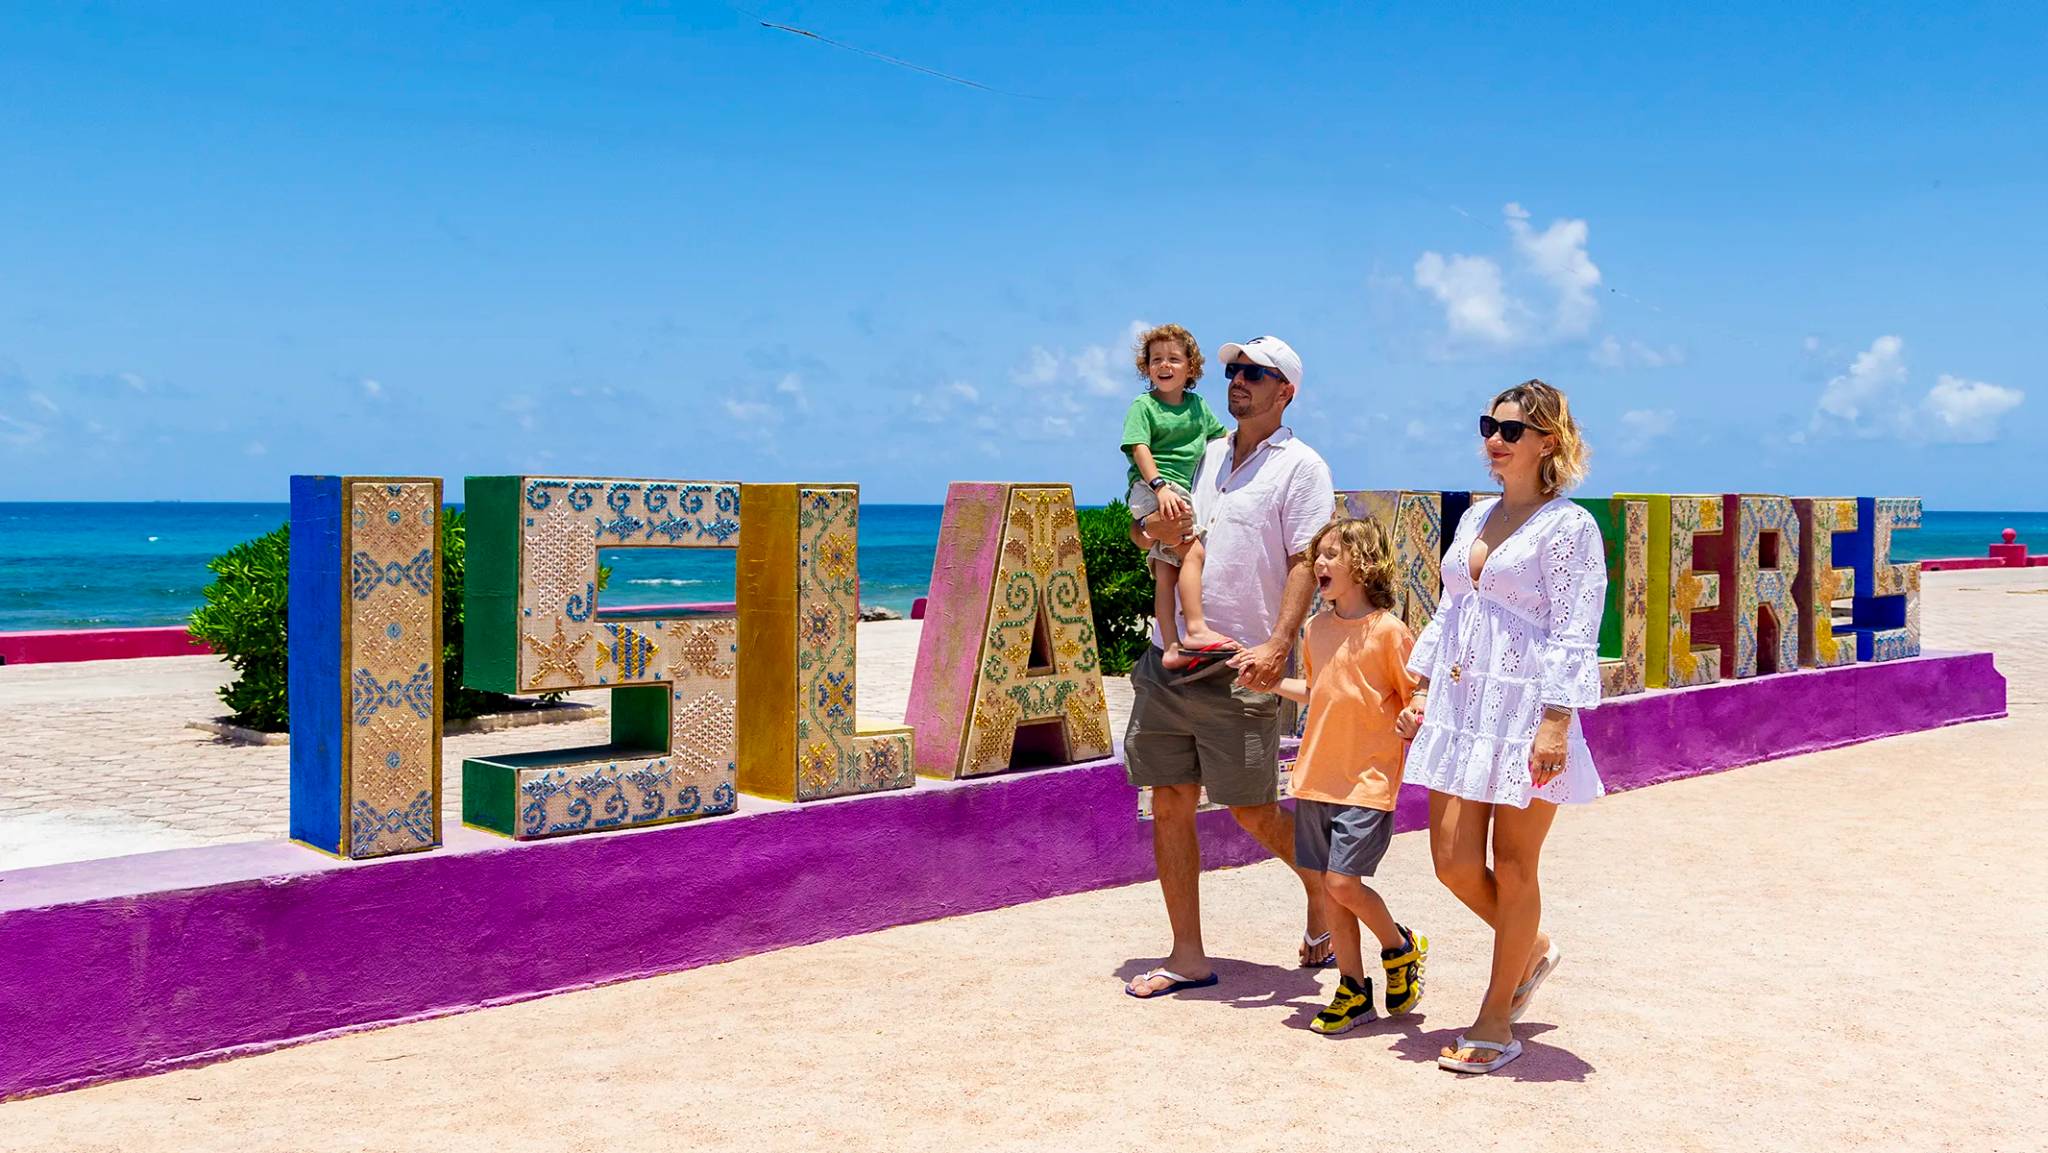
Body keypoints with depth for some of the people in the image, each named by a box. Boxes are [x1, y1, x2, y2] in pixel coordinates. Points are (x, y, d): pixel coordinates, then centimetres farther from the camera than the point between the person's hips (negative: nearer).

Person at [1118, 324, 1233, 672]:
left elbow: (1220, 435, 31)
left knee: (1167, 571, 5)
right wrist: (1161, 487, -25)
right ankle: (1196, 629, -30)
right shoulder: (1143, 406, -2)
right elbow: (1139, 448, -13)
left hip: (1181, 493, 6)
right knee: (1193, 552, -23)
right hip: (1151, 488, -6)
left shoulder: (1198, 405, 16)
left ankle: (1172, 647, 3)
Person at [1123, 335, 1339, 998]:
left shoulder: (1301, 466, -2)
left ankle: (1320, 888, 31)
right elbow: (1147, 528, 24)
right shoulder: (1203, 455, 16)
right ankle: (1188, 957, 14)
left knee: (1253, 812, 2)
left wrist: (1277, 645, -23)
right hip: (1168, 658, 6)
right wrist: (1150, 531, -1)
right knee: (1170, 805, 5)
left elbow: (1306, 564, -10)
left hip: (1241, 669, -6)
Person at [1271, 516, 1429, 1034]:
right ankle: (1354, 991, 19)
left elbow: (1416, 699, -4)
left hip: (1368, 778, -6)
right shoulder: (1318, 627, 10)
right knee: (1330, 886, 8)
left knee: (1343, 881, -12)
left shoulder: (1388, 630, -9)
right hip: (1316, 777, 6)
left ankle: (1400, 947, 16)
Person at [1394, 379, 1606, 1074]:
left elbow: (1574, 635, -13)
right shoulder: (1475, 519, 15)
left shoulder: (1568, 526, -7)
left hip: (1526, 714, -7)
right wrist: (1422, 692, 15)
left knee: (1512, 867, 2)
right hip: (1460, 708, 7)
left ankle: (1496, 1021, 14)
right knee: (1453, 862, 5)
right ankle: (1534, 950, 32)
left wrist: (1555, 724, -19)